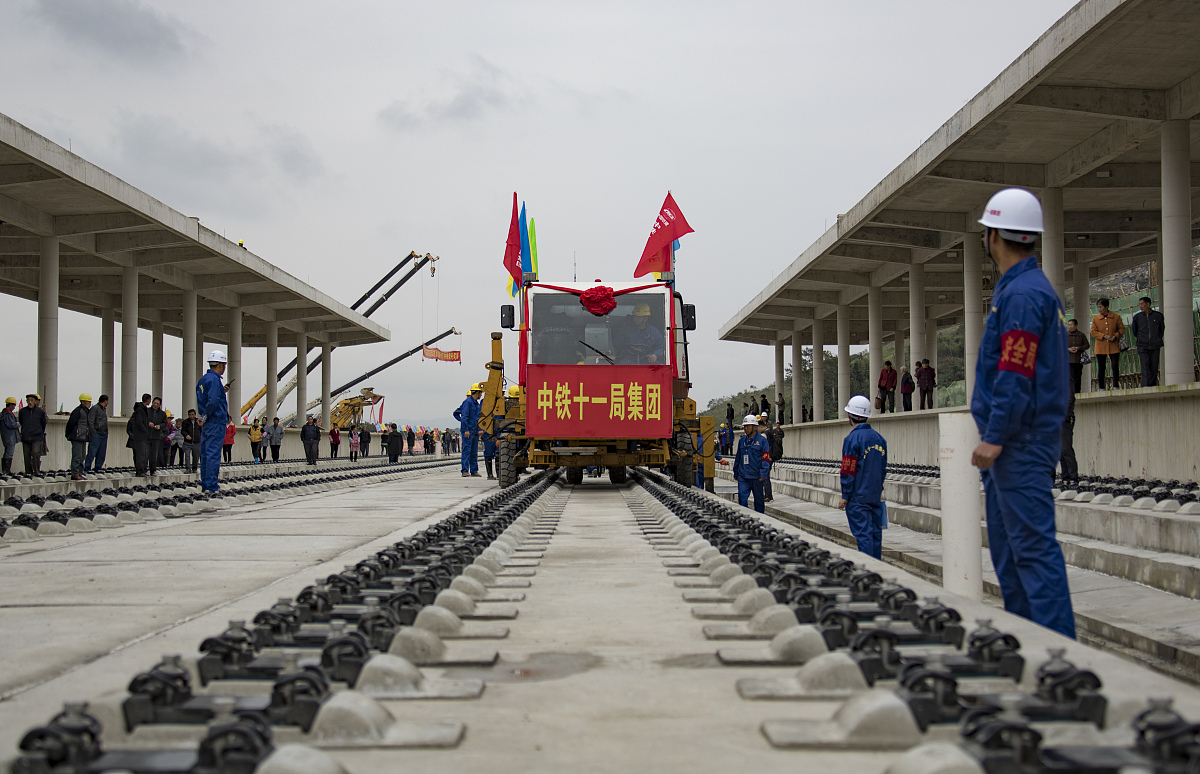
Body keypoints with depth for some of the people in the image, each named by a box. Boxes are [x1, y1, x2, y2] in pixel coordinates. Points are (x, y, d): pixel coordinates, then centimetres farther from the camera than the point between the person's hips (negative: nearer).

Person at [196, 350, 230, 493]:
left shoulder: (203, 379, 14)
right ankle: (211, 485, -6)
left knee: (205, 454, 11)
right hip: (216, 422, -9)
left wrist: (222, 391, 20)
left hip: (206, 424, 9)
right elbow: (213, 401, -25)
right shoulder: (214, 379, -14)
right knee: (213, 454, -7)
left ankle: (205, 484, 15)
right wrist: (205, 417, -15)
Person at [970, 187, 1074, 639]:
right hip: (1015, 445, 11)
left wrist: (994, 437, -21)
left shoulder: (1022, 293, -15)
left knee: (1033, 546, -10)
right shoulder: (1031, 288, 19)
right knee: (1008, 548, 15)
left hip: (1022, 446, -11)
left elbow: (1015, 377, -21)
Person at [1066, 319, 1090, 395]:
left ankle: (1077, 393, 21)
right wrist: (1068, 349, -12)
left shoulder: (1081, 335, 8)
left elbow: (1087, 345, 8)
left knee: (1078, 378, 10)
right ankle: (1072, 395, -16)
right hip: (1069, 360, -2)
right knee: (1071, 378, -12)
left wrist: (1078, 348, -9)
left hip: (1078, 360, 2)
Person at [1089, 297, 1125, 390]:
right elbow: (1093, 332, 0)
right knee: (1101, 368, 2)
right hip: (1100, 347, 1)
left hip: (1114, 347, -1)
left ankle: (1116, 387, 1)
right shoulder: (1095, 319, 6)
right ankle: (1102, 388, 9)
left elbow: (1122, 329, 7)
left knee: (1115, 366, -4)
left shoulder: (1116, 317, 5)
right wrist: (1104, 336, -14)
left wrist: (1115, 336, -12)